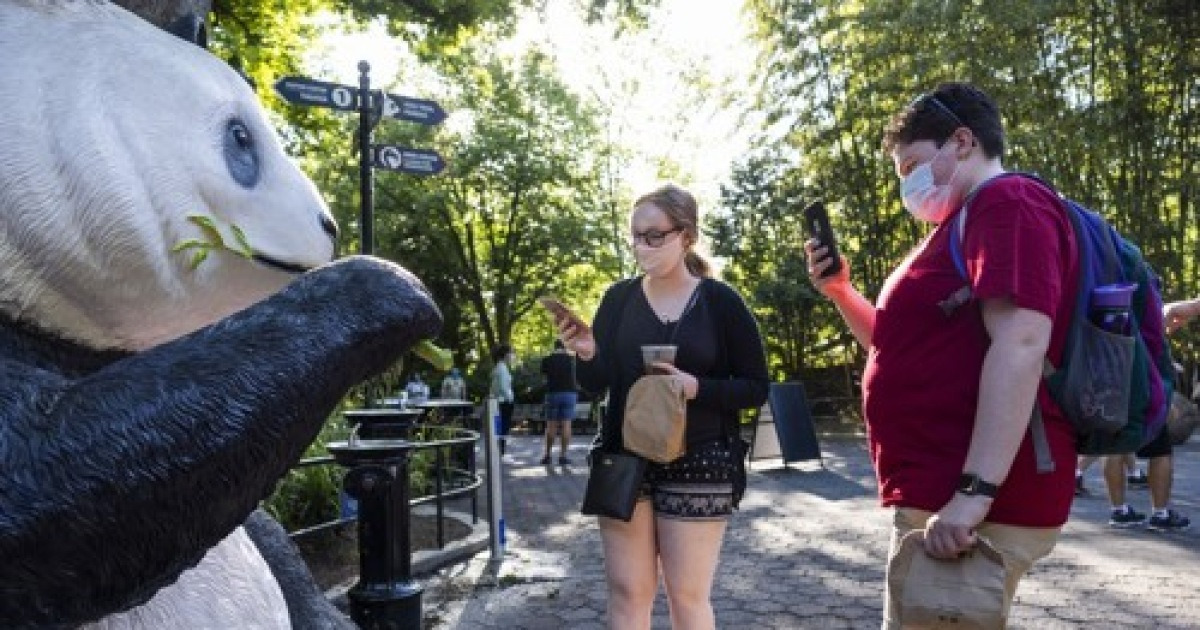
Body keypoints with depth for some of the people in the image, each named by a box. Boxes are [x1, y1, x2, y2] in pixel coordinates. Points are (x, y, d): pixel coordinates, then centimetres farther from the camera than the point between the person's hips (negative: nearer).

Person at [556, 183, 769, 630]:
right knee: (626, 591, 9)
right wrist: (586, 354, -19)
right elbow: (595, 385, 3)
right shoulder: (619, 298, 3)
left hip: (698, 465, -2)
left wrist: (696, 387, -19)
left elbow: (756, 388, -3)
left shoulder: (721, 301, -5)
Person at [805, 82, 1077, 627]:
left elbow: (1021, 344, -24)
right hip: (939, 493, 10)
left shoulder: (1009, 203, -10)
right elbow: (900, 345, 26)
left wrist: (973, 493, -30)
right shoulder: (965, 225, 21)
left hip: (970, 505, -10)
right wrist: (840, 291, 10)